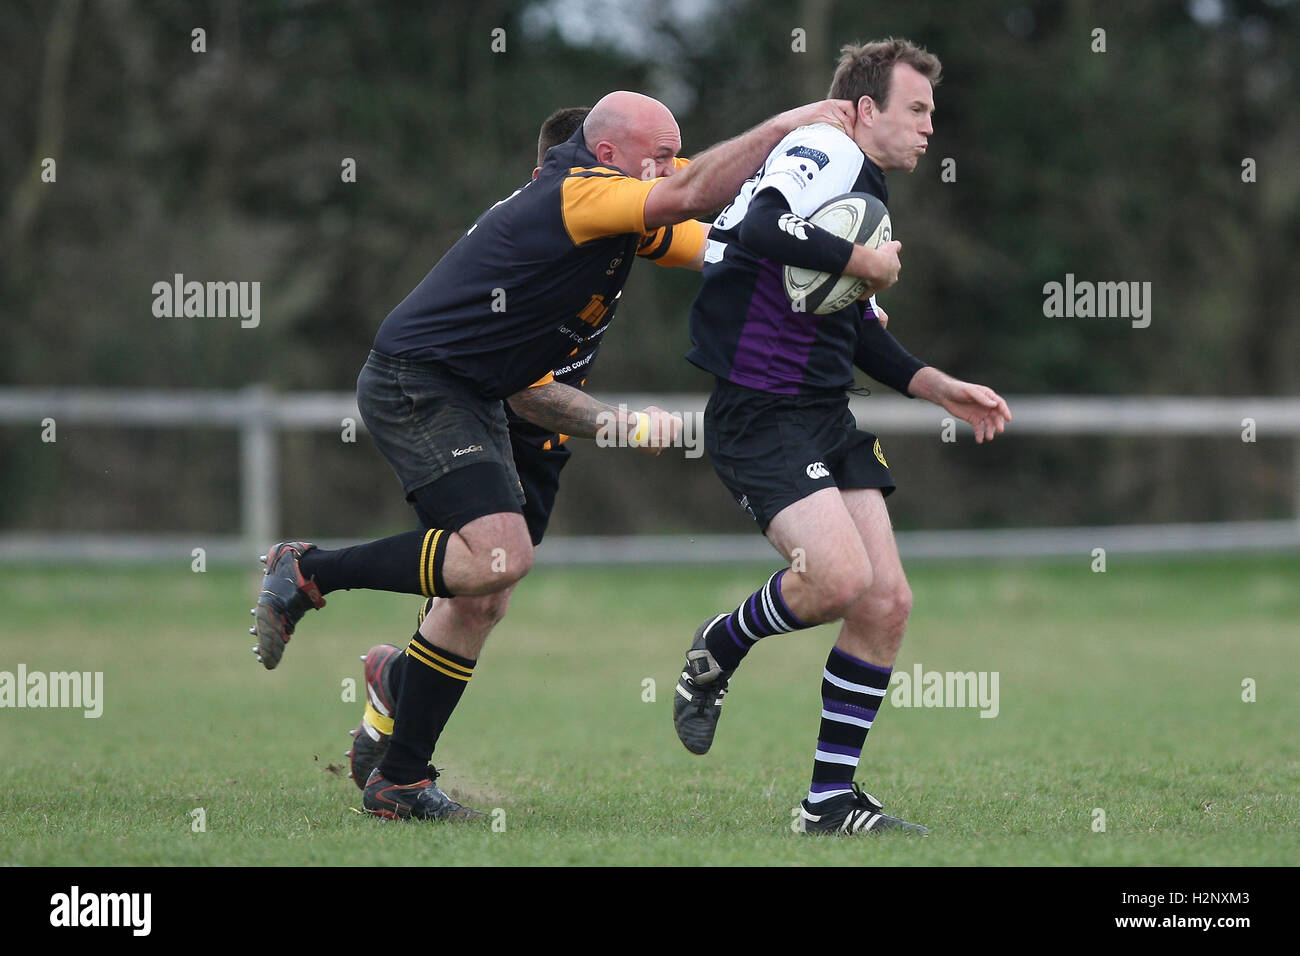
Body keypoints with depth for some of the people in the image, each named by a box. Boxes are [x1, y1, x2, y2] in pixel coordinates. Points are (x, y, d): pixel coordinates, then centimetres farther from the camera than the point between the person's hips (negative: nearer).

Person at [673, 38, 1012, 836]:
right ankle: (718, 651, 7)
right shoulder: (825, 154, -10)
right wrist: (867, 262, -21)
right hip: (759, 417, -10)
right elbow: (757, 230, -31)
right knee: (842, 576, -24)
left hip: (828, 419, 10)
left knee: (888, 601, 0)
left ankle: (831, 801, 8)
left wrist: (942, 388, 19)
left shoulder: (868, 189, 20)